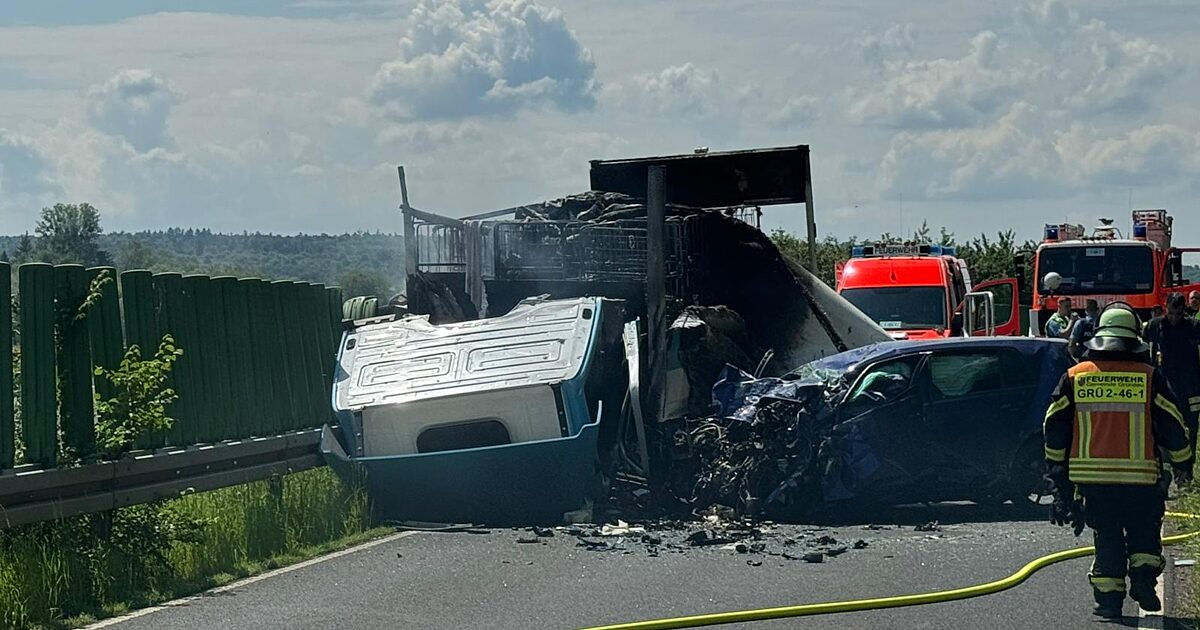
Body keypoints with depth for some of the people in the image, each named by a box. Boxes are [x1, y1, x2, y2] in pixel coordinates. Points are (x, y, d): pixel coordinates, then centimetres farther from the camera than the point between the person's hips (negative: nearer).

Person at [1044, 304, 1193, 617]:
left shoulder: (1074, 377, 3)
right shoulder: (1150, 378, -2)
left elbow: (1054, 426, 7)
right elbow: (1172, 425, 2)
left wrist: (1056, 468, 19)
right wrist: (1182, 463, 17)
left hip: (1091, 477, 1)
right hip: (1139, 476, -1)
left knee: (1106, 536, 11)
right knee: (1144, 532, 16)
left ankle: (1108, 595, 7)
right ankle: (1143, 576, -3)